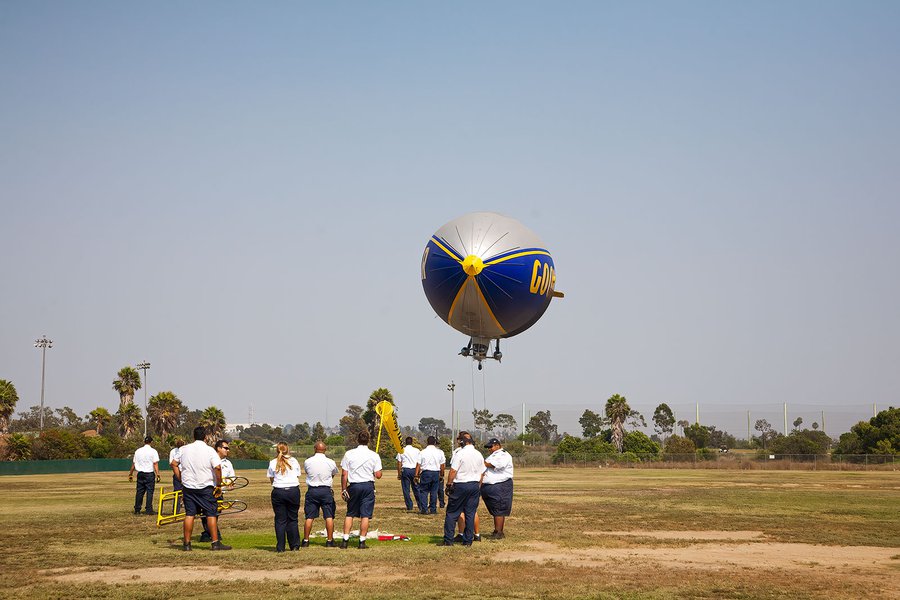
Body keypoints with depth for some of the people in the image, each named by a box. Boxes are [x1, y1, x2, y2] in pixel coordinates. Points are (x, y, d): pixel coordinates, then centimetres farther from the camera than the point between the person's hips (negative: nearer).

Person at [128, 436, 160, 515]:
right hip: (150, 473, -4)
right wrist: (157, 475, -12)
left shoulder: (138, 451, 9)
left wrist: (130, 474, 20)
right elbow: (155, 464, -11)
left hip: (140, 473, 4)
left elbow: (133, 464, 12)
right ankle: (148, 510, -4)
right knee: (149, 491, -1)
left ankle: (137, 509, 12)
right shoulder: (153, 451, -4)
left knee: (139, 491, 9)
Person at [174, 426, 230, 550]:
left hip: (188, 486, 4)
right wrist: (219, 485, -6)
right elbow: (217, 468, -16)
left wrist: (180, 479, 18)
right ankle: (215, 543, -2)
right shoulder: (210, 451, -7)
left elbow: (174, 464, 11)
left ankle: (187, 544, 6)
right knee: (211, 514, 1)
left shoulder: (184, 449, 6)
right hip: (206, 487, -4)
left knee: (189, 514, 6)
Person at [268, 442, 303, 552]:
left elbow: (271, 480, 7)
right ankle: (295, 545, 10)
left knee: (280, 520, 4)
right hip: (293, 491, 1)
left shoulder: (273, 463, 3)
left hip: (278, 492, -1)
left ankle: (280, 547, 3)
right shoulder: (294, 461, 5)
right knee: (293, 519, 9)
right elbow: (298, 477, 8)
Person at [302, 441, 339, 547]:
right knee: (329, 516, 4)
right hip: (326, 490, -1)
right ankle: (330, 540, 4)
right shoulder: (330, 463, -5)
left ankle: (305, 540, 10)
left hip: (312, 490, 1)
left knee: (309, 517, 6)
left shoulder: (307, 462, -5)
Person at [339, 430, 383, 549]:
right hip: (368, 486, -1)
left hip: (353, 486, 1)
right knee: (365, 515, 3)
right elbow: (378, 475, -4)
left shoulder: (349, 454, -2)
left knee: (350, 514, 13)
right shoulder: (374, 456, -3)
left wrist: (343, 489, 6)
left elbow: (344, 474, -2)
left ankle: (345, 540, 8)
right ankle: (362, 541, 2)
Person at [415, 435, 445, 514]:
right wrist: (441, 475, 17)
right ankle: (433, 509, 11)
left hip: (426, 473, -2)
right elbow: (442, 465, 6)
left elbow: (418, 465, -4)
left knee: (423, 491, 5)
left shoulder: (422, 452, -3)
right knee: (434, 491, 9)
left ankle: (424, 509, -1)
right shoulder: (440, 452, 2)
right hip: (436, 473, 2)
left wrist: (416, 475, 0)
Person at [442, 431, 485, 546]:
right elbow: (481, 474, 12)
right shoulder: (479, 455, 8)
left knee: (452, 513, 1)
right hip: (474, 485, 5)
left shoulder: (460, 454, -11)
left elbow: (453, 471, -13)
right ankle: (468, 540, 8)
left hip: (460, 485, -5)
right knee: (470, 514, 9)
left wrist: (449, 485, -5)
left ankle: (448, 540, -1)